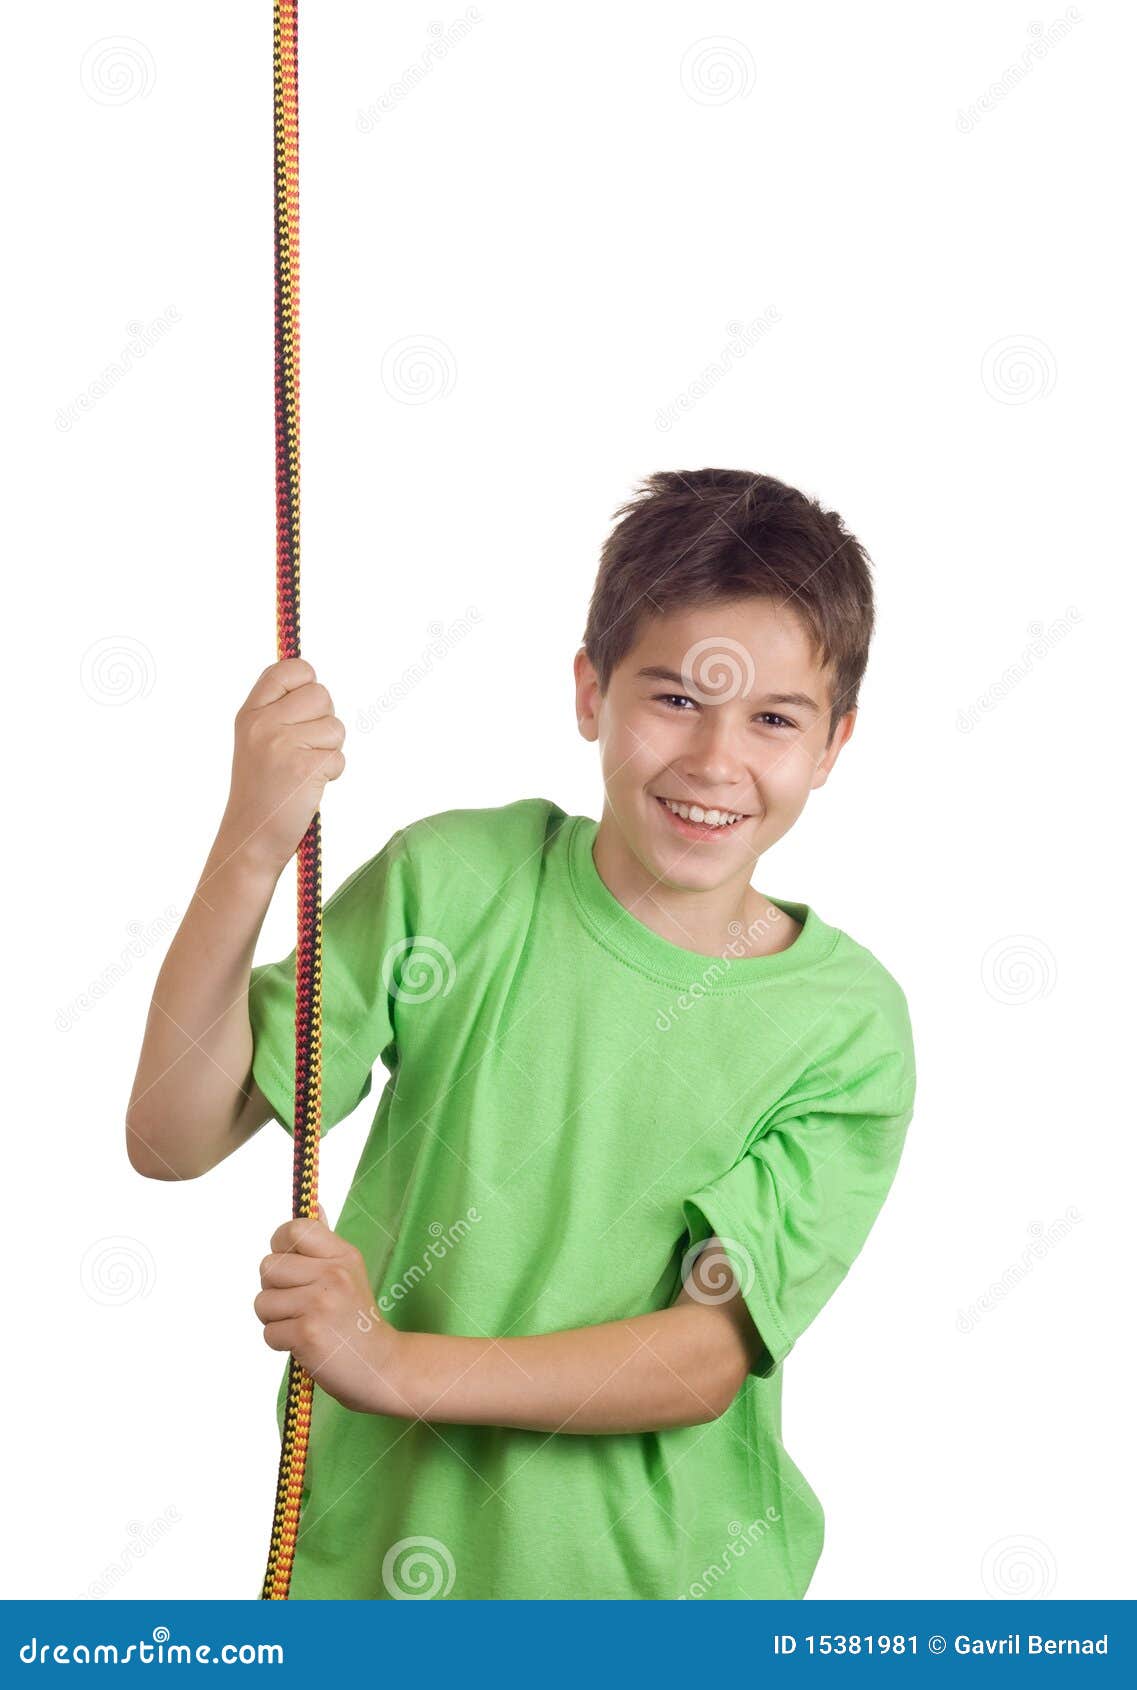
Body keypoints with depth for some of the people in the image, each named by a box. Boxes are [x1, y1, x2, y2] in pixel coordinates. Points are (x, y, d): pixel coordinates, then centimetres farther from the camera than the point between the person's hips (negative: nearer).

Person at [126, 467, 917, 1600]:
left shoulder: (850, 1028, -12)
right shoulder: (453, 884, -11)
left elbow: (706, 1361, -17)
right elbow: (173, 1137, -14)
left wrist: (395, 1364, -28)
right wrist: (250, 846, -27)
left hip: (661, 1570, 0)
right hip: (379, 1546, 1)